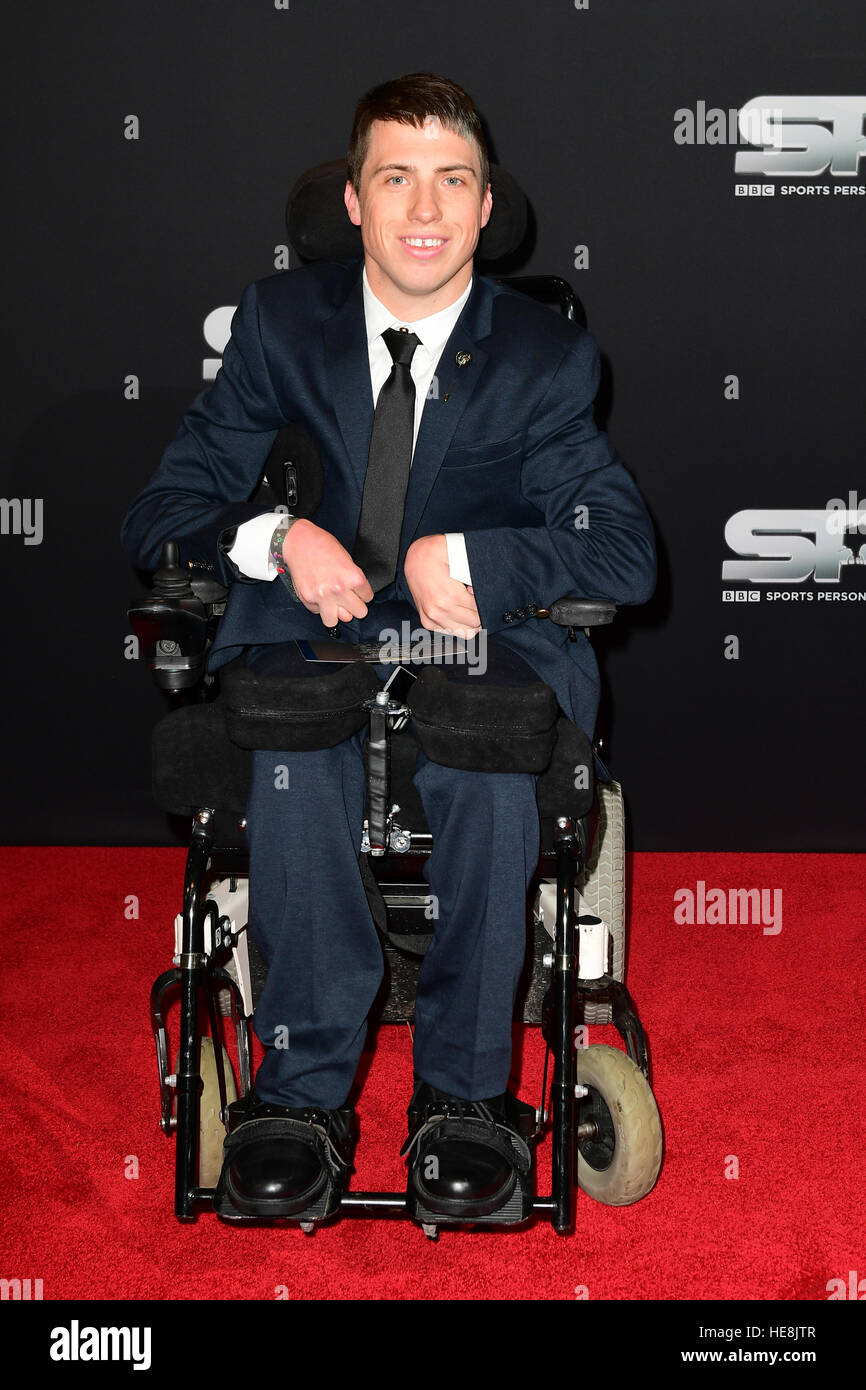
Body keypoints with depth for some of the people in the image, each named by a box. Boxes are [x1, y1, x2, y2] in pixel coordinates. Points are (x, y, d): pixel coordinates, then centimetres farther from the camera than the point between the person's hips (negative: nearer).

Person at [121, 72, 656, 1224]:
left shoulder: (550, 355, 3)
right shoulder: (282, 320, 7)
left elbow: (629, 555, -5)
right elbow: (159, 518, 4)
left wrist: (460, 556, -19)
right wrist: (275, 540, -18)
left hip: (481, 643, 0)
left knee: (490, 764, -36)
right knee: (295, 746, -35)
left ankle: (463, 1092, -22)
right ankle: (307, 1088, -27)